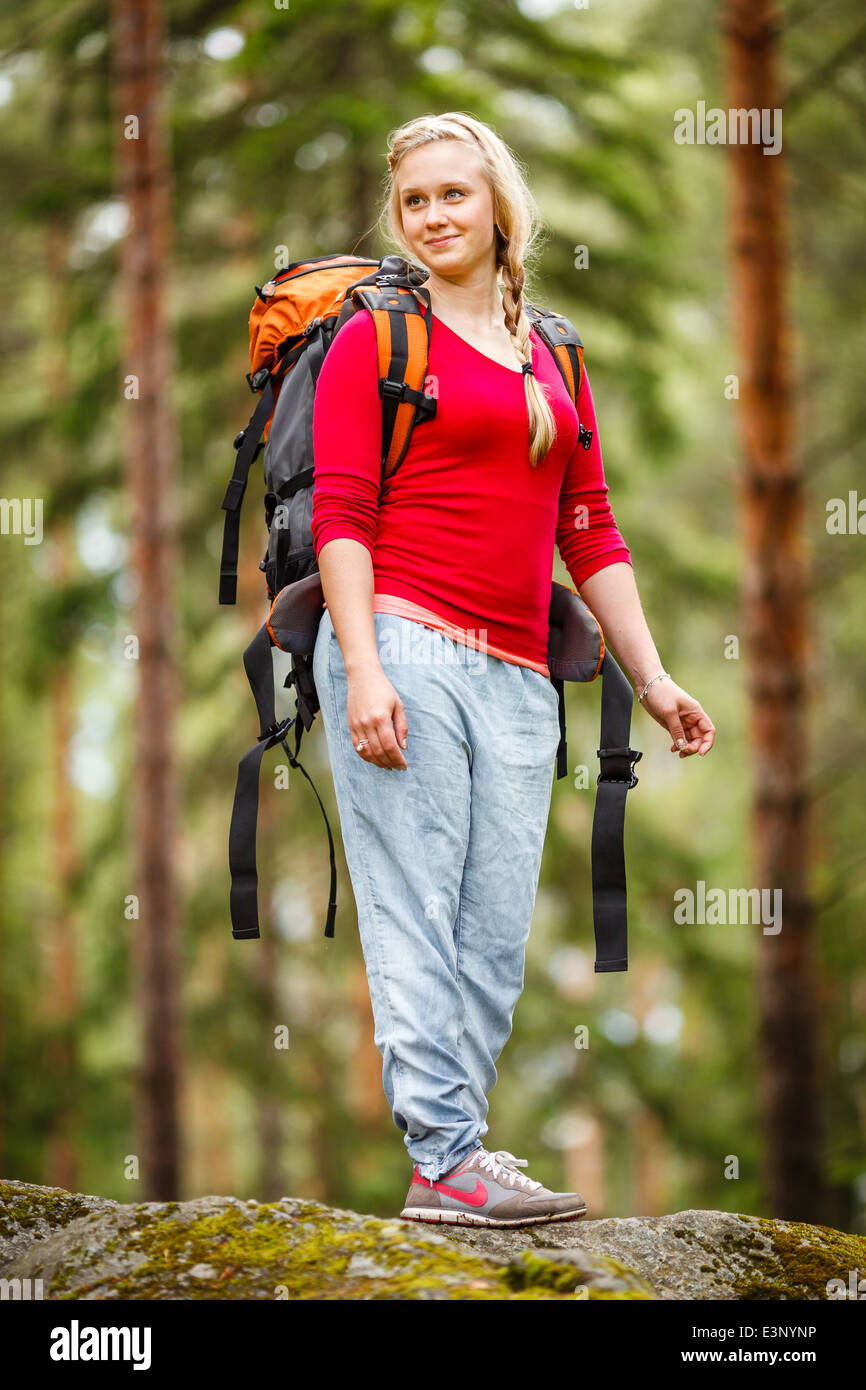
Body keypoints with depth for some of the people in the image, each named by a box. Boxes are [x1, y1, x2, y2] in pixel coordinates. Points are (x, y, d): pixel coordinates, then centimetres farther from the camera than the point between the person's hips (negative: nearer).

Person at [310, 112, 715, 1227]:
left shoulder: (555, 358, 20)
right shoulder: (374, 340, 5)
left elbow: (590, 532, 20)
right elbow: (340, 514, -4)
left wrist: (651, 679, 14)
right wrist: (362, 668, -15)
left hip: (516, 676, 5)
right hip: (404, 648, -5)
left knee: (496, 932, 2)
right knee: (416, 910, -8)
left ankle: (452, 1149, 6)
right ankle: (445, 1160, -8)